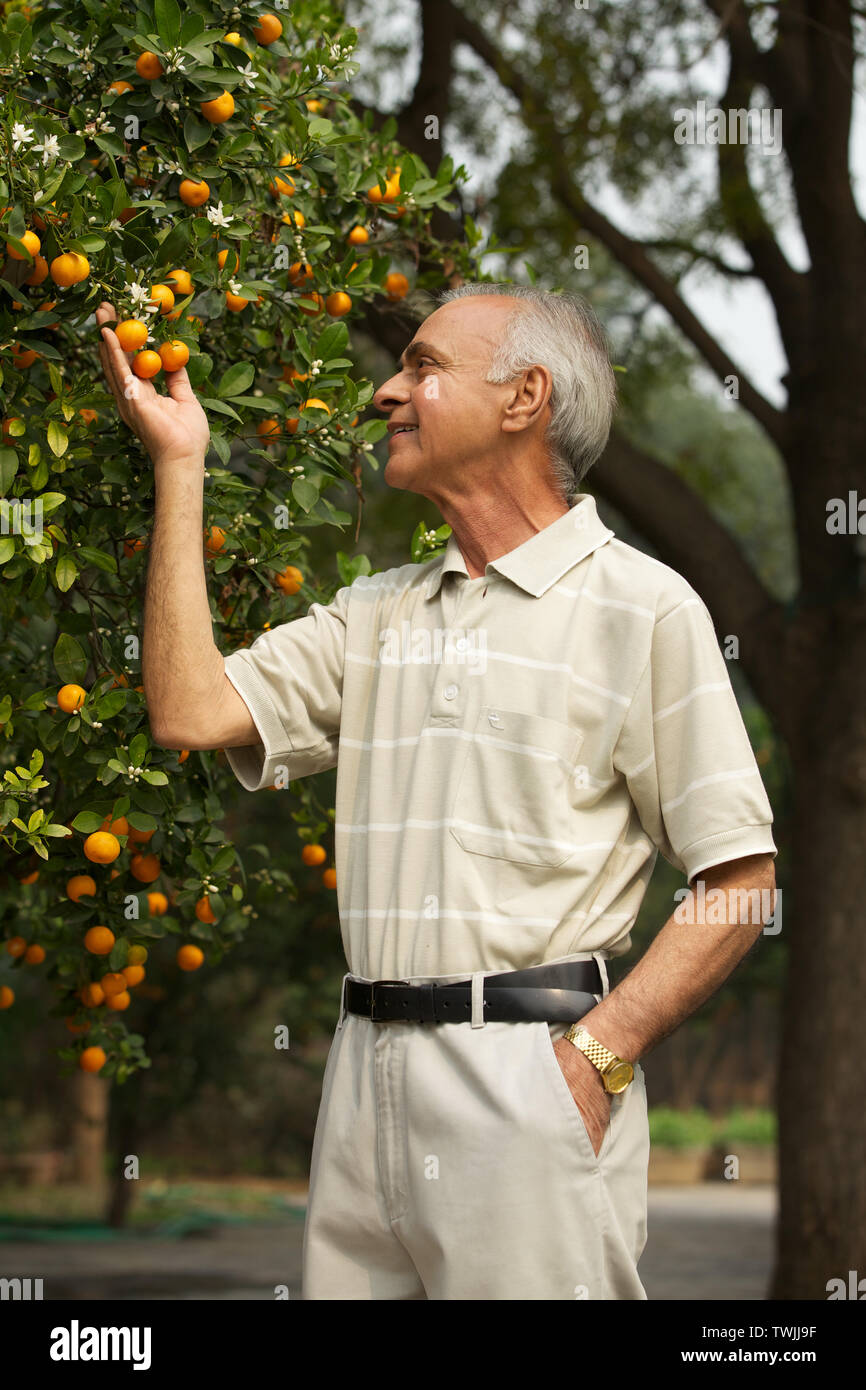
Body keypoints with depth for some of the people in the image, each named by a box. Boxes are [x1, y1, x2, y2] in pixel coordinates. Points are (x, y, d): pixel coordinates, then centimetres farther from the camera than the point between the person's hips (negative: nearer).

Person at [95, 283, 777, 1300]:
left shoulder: (642, 607, -1)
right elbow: (189, 712, 3)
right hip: (368, 1068, 5)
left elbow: (740, 881, -5)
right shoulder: (374, 612, 17)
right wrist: (177, 463, 9)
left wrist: (595, 1055, -15)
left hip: (530, 1070, -5)